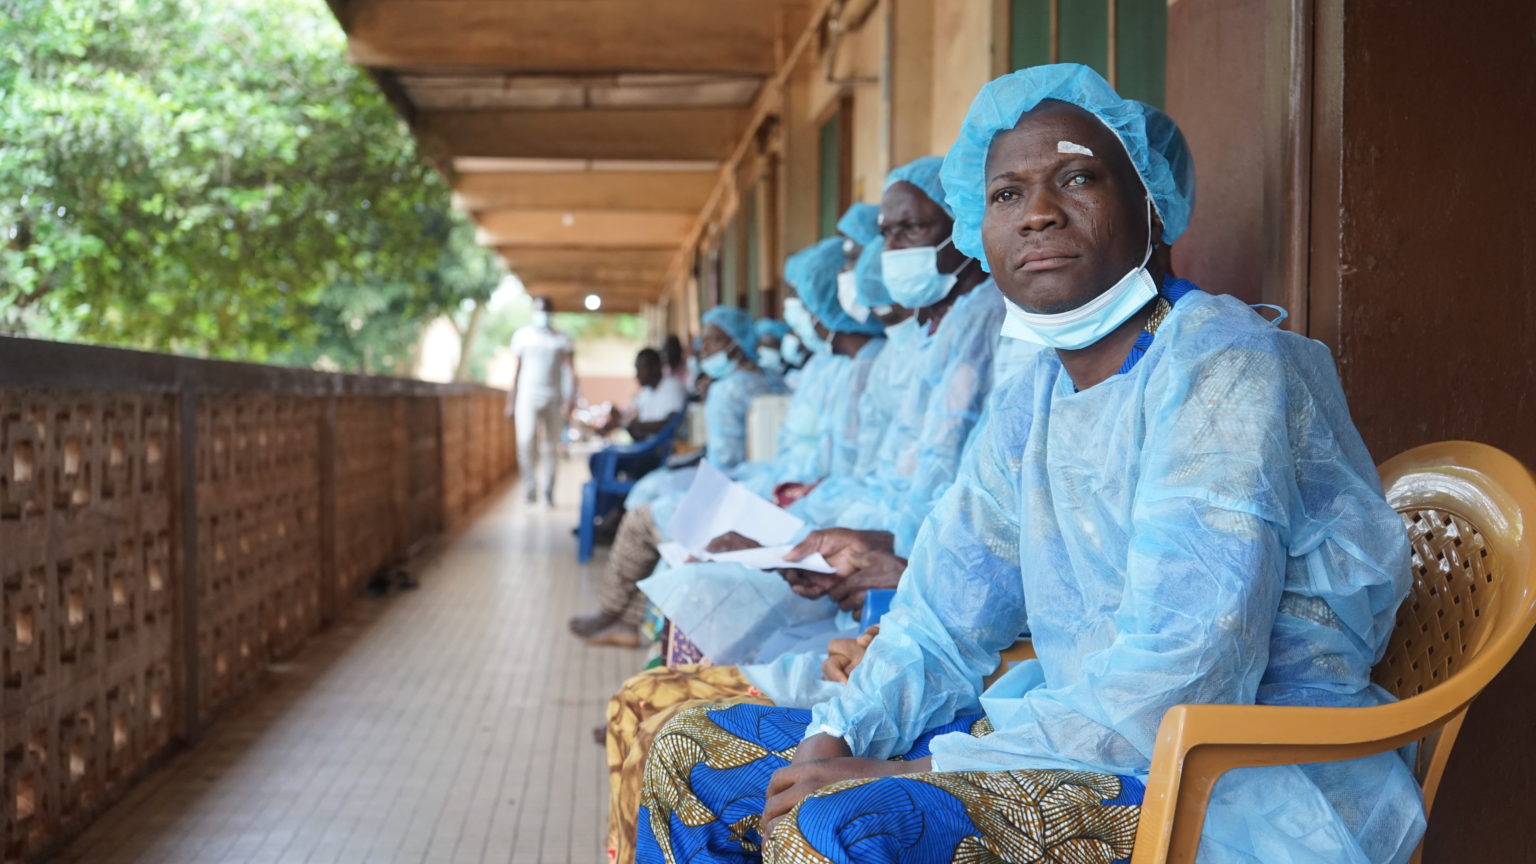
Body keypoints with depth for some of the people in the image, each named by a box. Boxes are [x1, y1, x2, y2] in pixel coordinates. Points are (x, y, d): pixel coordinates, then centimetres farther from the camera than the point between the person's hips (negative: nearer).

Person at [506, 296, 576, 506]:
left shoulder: (562, 340, 7)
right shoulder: (522, 336, 9)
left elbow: (570, 371, 1)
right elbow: (515, 371, 12)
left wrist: (570, 398, -13)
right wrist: (511, 402, 9)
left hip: (554, 398, 1)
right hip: (527, 396, -1)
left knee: (549, 447, 3)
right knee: (526, 441, -18)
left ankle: (548, 492, 9)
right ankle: (530, 487, -9)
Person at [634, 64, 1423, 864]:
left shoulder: (1220, 368, -16)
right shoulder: (1034, 395, 11)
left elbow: (1176, 690, -24)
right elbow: (941, 618, 14)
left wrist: (905, 773, -22)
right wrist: (835, 741, -5)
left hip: (1241, 790, -8)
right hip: (1078, 745, 8)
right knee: (689, 754, 6)